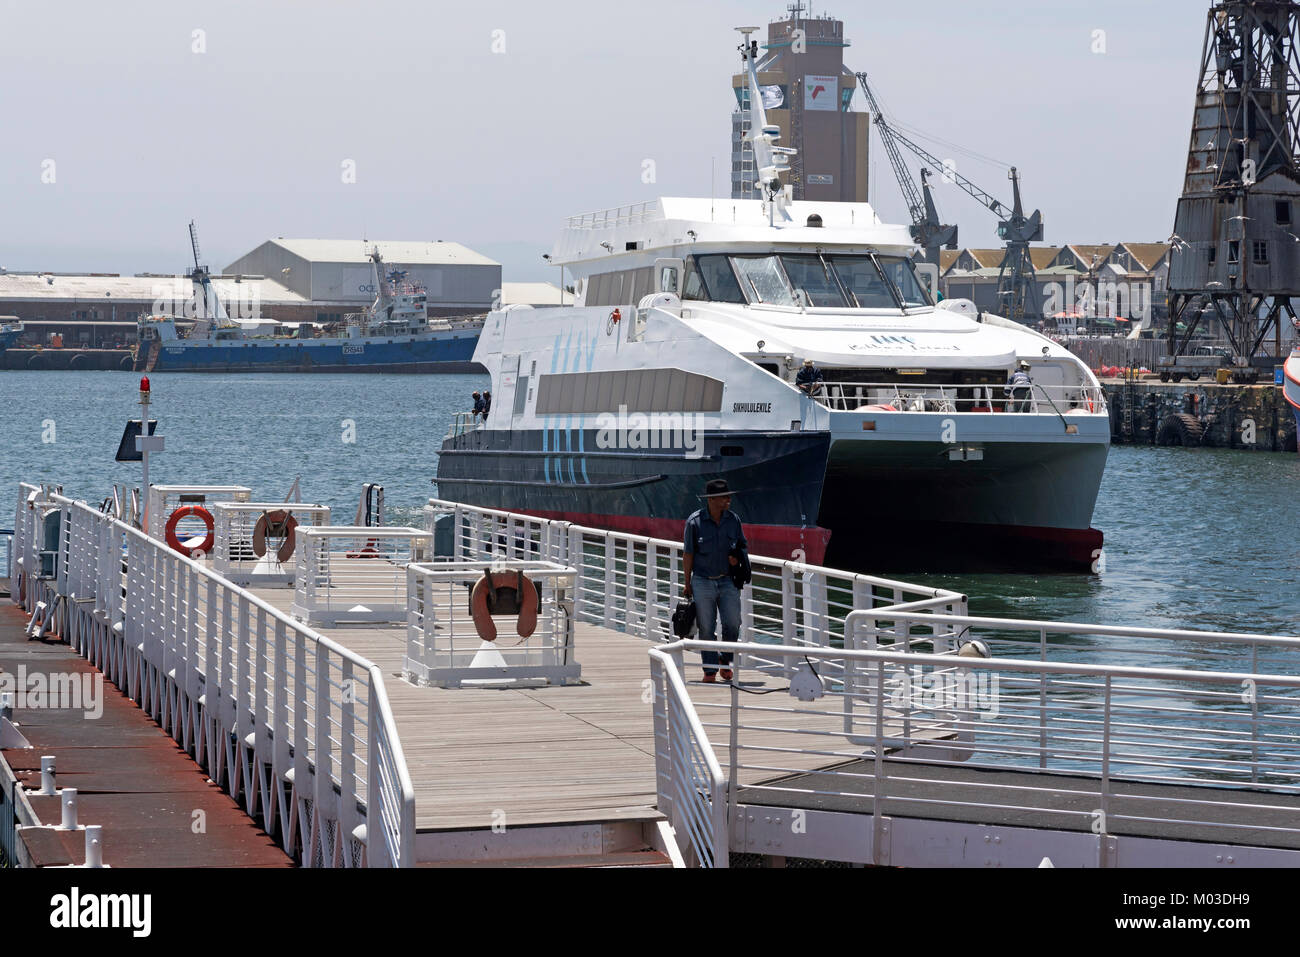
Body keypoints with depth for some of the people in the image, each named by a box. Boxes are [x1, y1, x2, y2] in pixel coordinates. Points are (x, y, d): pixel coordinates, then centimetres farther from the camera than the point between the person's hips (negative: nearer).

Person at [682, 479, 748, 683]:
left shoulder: (732, 519, 3)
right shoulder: (695, 521, -7)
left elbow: (744, 545, 17)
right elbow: (687, 554, -2)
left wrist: (738, 557, -5)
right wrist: (687, 584, -2)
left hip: (727, 581, 2)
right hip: (703, 582, -2)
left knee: (733, 624, -5)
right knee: (706, 629, 2)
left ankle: (725, 660, 18)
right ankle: (710, 670, 10)